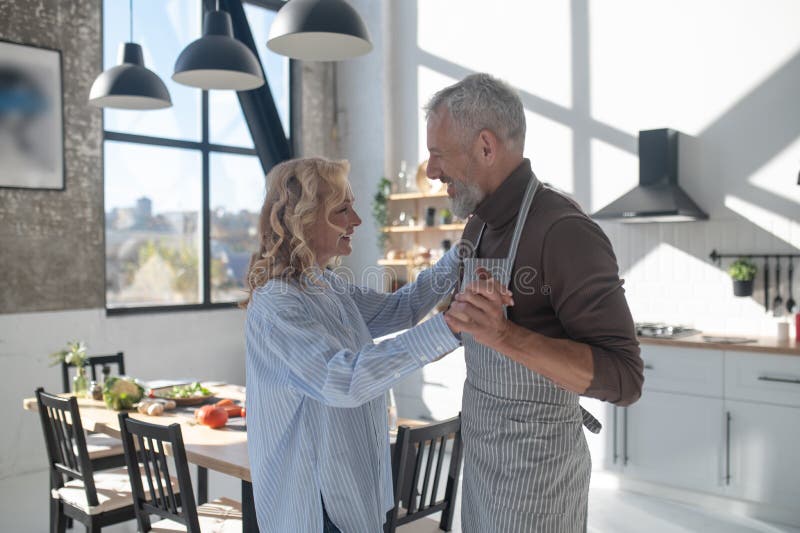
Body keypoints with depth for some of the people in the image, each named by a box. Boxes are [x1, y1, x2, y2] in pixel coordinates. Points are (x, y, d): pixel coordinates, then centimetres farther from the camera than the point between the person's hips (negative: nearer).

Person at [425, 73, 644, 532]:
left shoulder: (565, 231, -23)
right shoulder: (480, 224, 4)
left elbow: (623, 379, -26)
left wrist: (504, 335, -37)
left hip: (535, 463, -8)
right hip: (483, 450, 8)